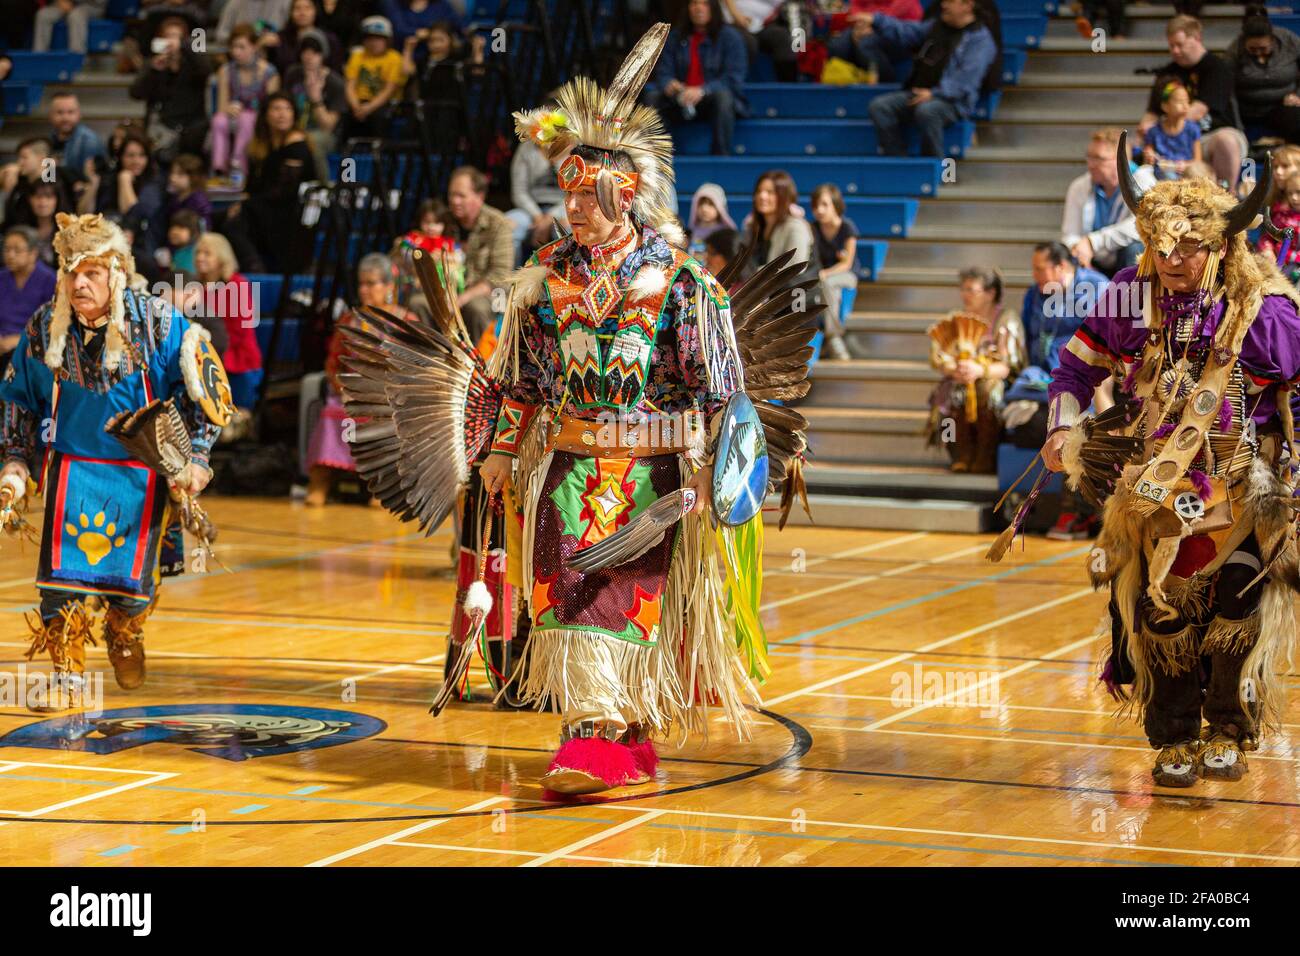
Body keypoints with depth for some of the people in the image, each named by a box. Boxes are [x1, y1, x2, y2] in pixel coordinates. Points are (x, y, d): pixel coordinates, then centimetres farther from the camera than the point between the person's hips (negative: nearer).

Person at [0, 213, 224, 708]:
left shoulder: (157, 322, -14)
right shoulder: (44, 327, -6)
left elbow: (198, 389, -4)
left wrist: (195, 456, -7)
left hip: (142, 468, -1)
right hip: (72, 461, 1)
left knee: (130, 573, 5)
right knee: (62, 572, -9)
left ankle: (125, 637, 39)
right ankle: (68, 676, 4)